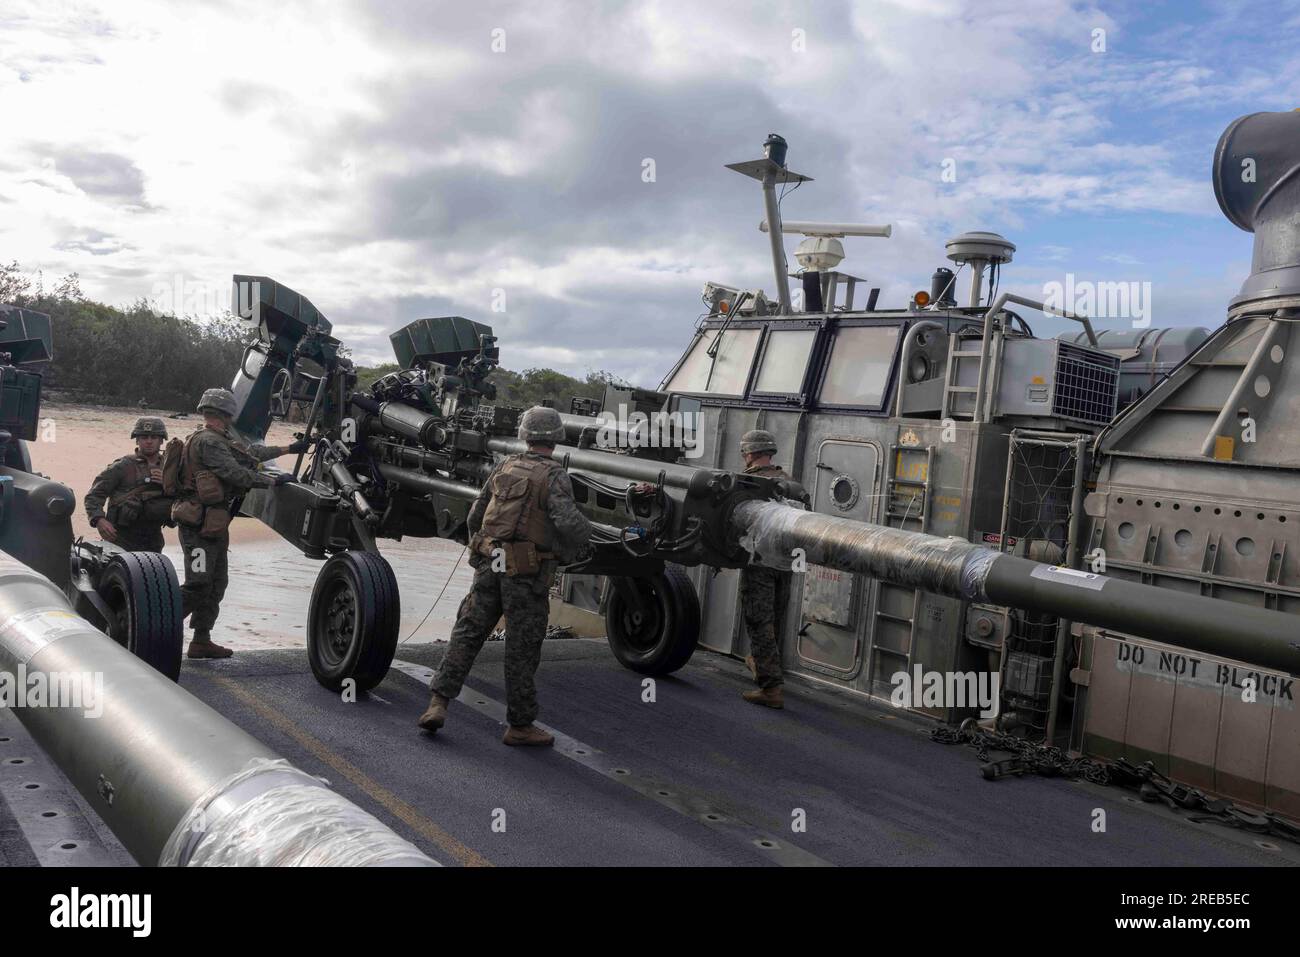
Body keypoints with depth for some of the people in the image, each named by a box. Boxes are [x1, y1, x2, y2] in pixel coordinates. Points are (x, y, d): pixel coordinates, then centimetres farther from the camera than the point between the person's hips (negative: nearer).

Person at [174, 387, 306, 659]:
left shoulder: (219, 440, 17)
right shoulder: (208, 441, -14)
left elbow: (251, 451, 25)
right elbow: (237, 473, -18)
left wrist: (288, 449, 29)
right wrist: (275, 480, -10)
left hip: (212, 524, 10)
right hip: (199, 523, -10)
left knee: (217, 583, 12)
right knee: (198, 585, -11)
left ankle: (201, 641, 18)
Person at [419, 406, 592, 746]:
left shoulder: (505, 467, 9)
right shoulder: (554, 476, -9)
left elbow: (475, 517, 16)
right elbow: (569, 524, -23)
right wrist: (571, 548, 0)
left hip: (489, 565, 5)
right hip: (527, 573, -5)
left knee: (467, 634, 12)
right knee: (522, 648, 4)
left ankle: (439, 702, 5)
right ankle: (520, 725, 13)